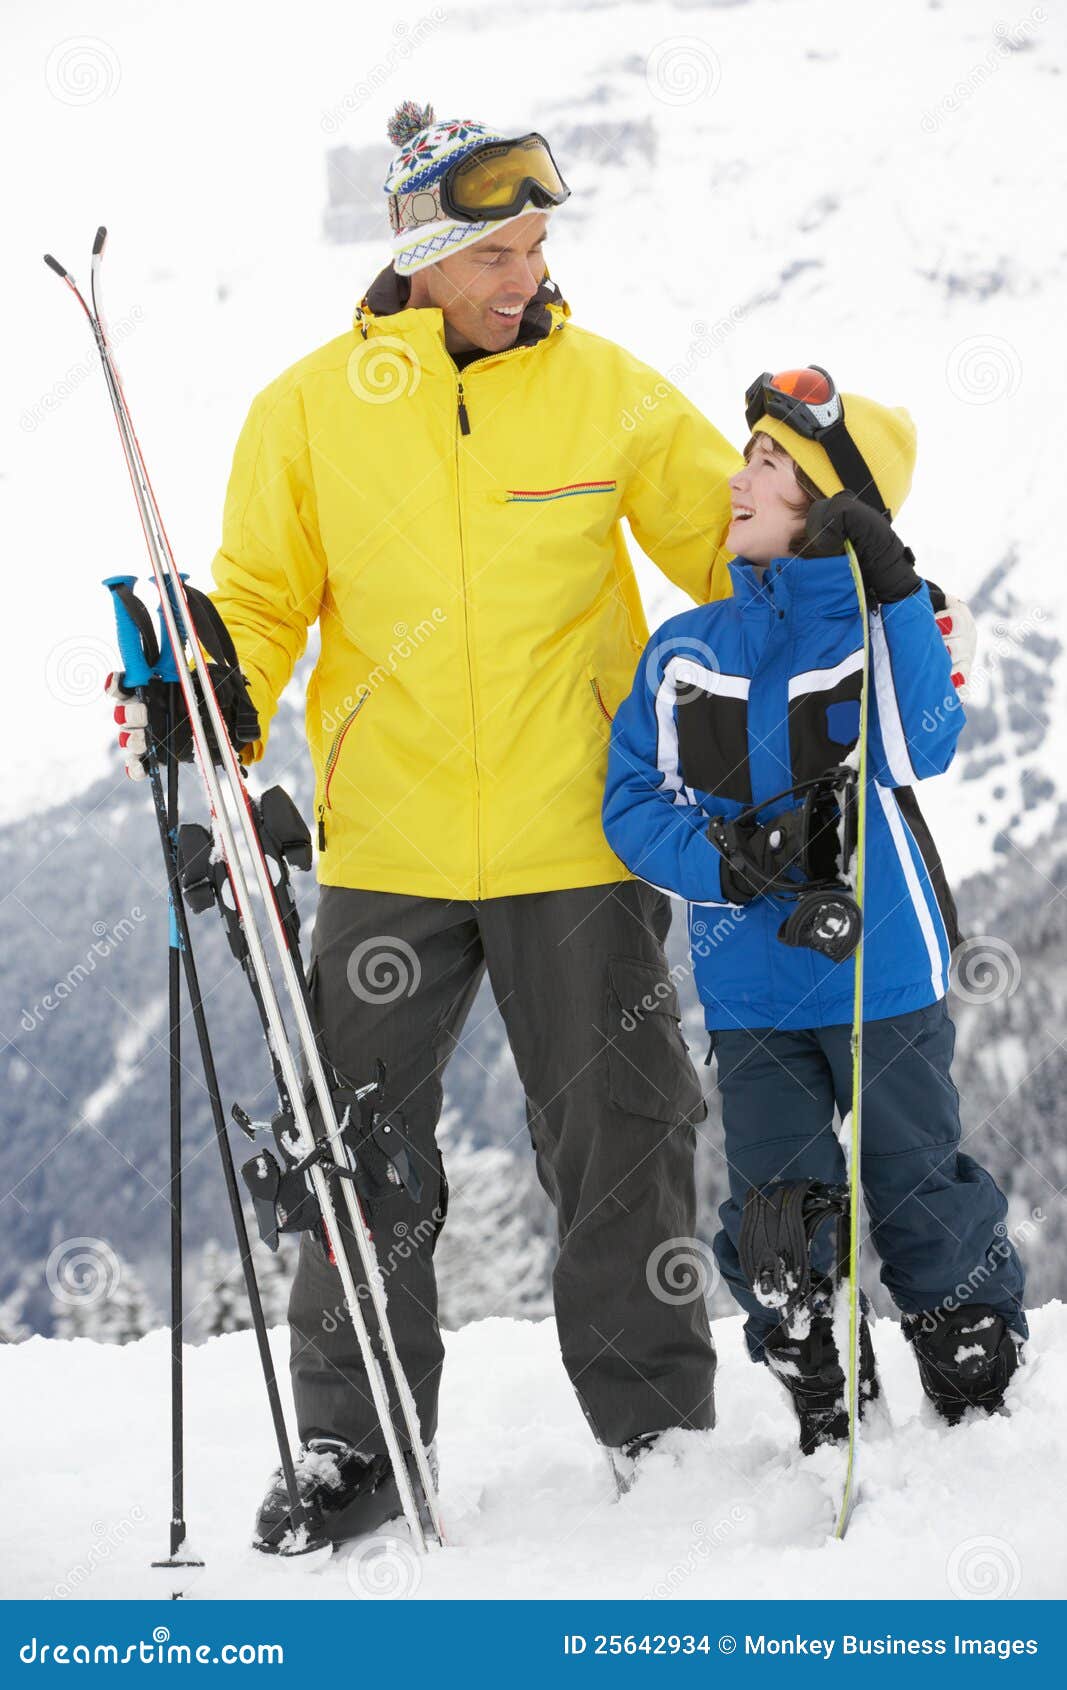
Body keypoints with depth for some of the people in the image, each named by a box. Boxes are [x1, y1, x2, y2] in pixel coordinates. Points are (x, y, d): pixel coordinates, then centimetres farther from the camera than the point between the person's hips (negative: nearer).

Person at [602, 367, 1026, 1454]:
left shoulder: (884, 627, -2)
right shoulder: (683, 653, 6)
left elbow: (917, 754, -20)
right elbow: (633, 804, 4)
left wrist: (893, 592, -26)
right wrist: (730, 860, -15)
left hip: (880, 971, -3)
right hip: (748, 989, 3)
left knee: (919, 1193, 3)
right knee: (775, 1237, 4)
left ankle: (979, 1398, 20)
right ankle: (830, 1427, 19)